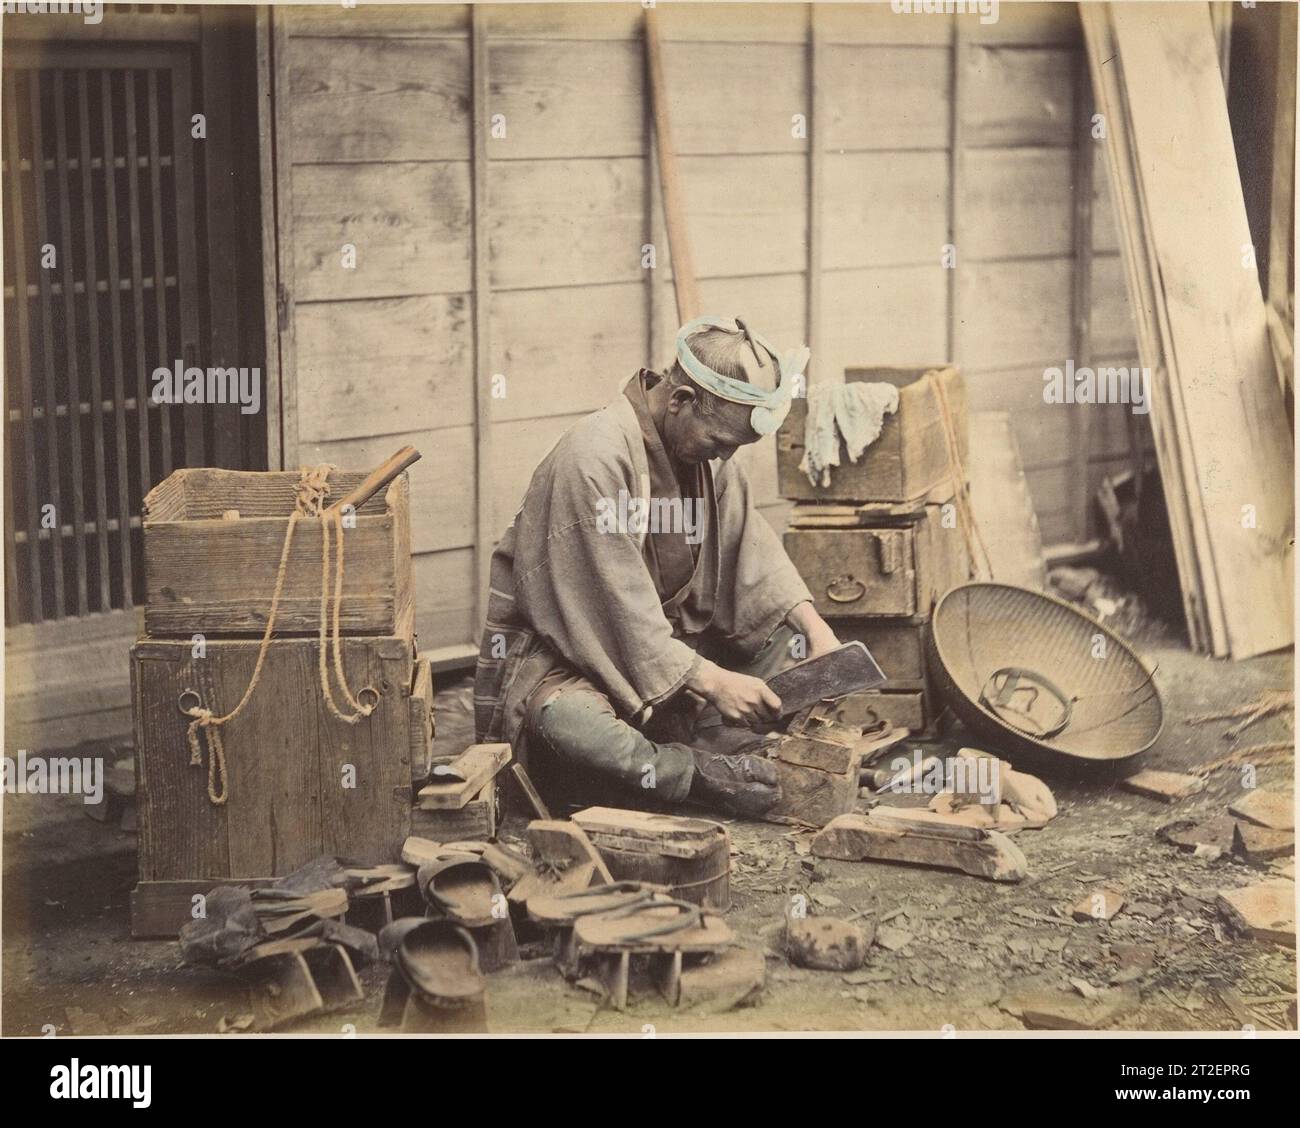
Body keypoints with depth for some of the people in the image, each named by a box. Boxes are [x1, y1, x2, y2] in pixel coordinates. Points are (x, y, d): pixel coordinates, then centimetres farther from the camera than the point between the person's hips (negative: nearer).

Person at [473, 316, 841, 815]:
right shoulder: (593, 459, -26)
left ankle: (707, 754, -23)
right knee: (565, 723, -41)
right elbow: (617, 610, -27)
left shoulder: (706, 447, 1)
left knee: (788, 638, -5)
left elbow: (753, 550, 4)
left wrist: (813, 626, -12)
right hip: (557, 654, -8)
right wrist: (711, 681, -27)